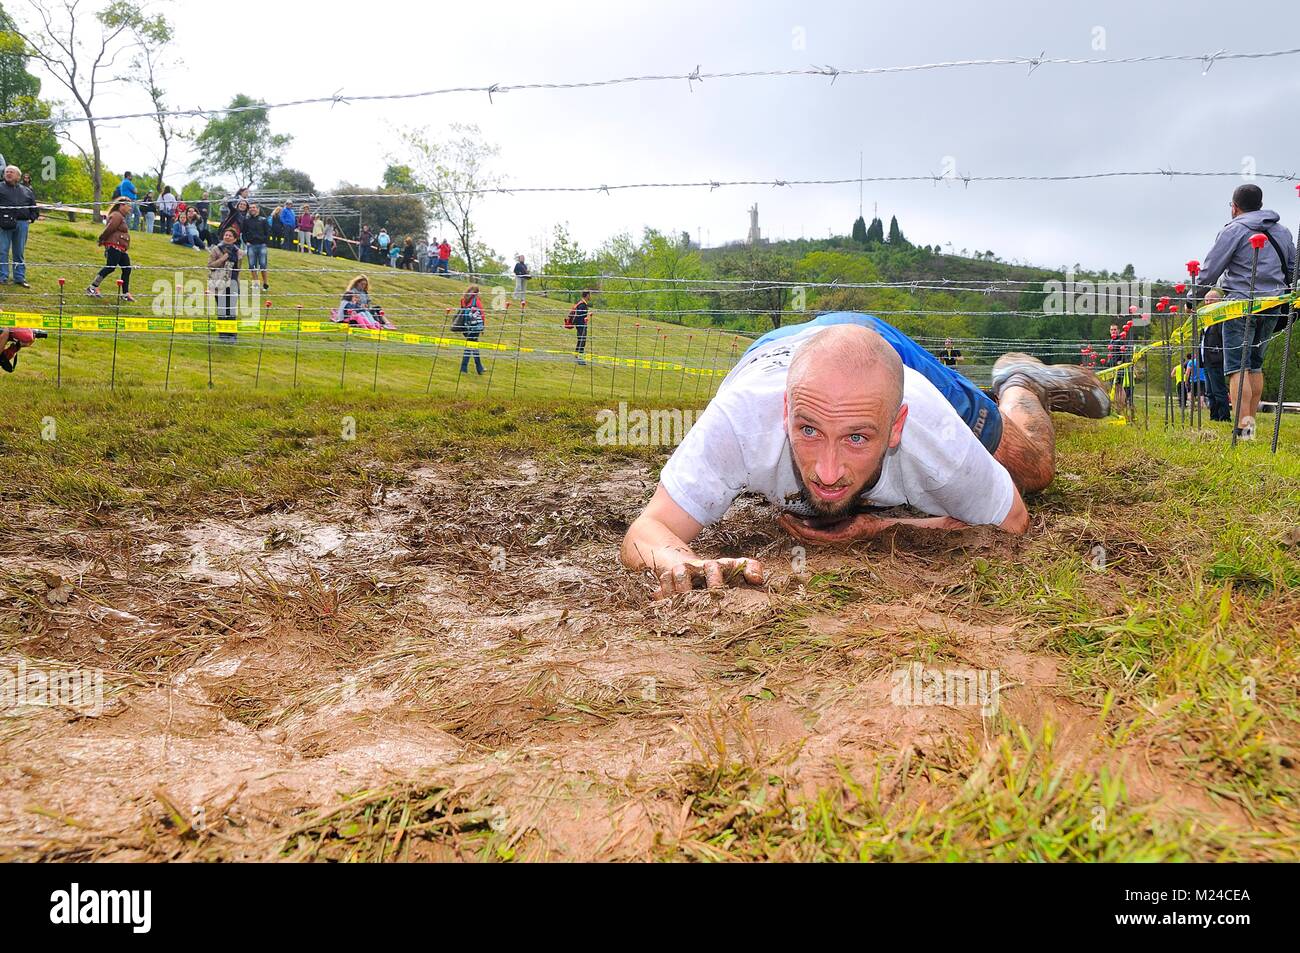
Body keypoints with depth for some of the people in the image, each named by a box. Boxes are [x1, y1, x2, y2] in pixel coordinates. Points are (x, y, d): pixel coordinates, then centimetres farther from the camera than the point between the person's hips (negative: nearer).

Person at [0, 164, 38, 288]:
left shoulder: (26, 190, 18)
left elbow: (34, 206, 25)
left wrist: (32, 217, 10)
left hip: (22, 223, 3)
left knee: (20, 252, 8)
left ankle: (20, 278, 13)